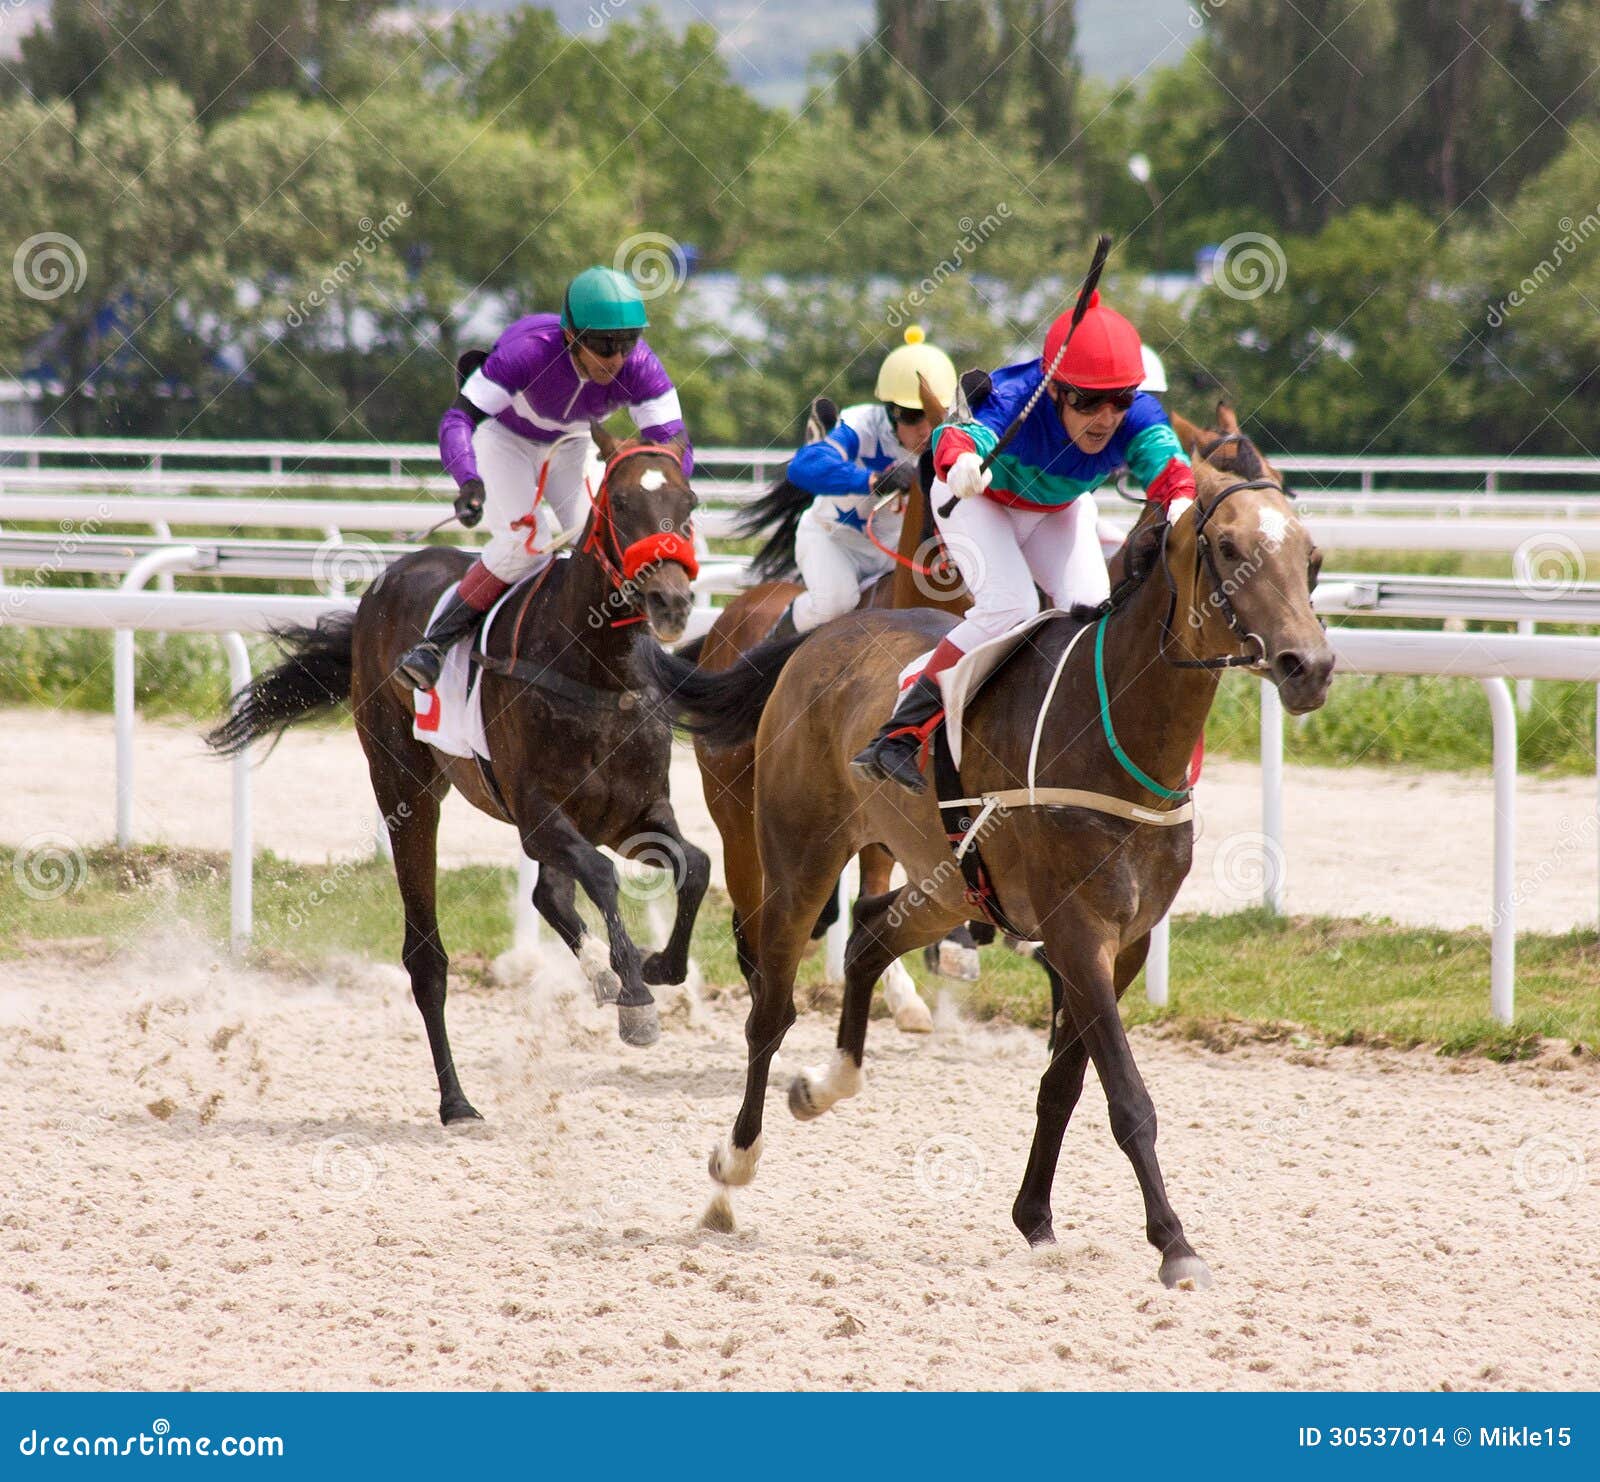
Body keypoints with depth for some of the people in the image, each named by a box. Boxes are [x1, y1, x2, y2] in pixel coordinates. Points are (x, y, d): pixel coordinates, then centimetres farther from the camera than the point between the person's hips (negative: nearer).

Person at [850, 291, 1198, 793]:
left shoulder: (1137, 417, -31)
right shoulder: (1016, 402, -42)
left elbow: (1164, 460, -49)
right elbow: (962, 434, -61)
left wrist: (1180, 503, -74)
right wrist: (960, 461, -86)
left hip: (1061, 508, 4)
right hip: (979, 499, -4)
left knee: (1088, 608, -16)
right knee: (1010, 604, -25)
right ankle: (899, 735, -19)